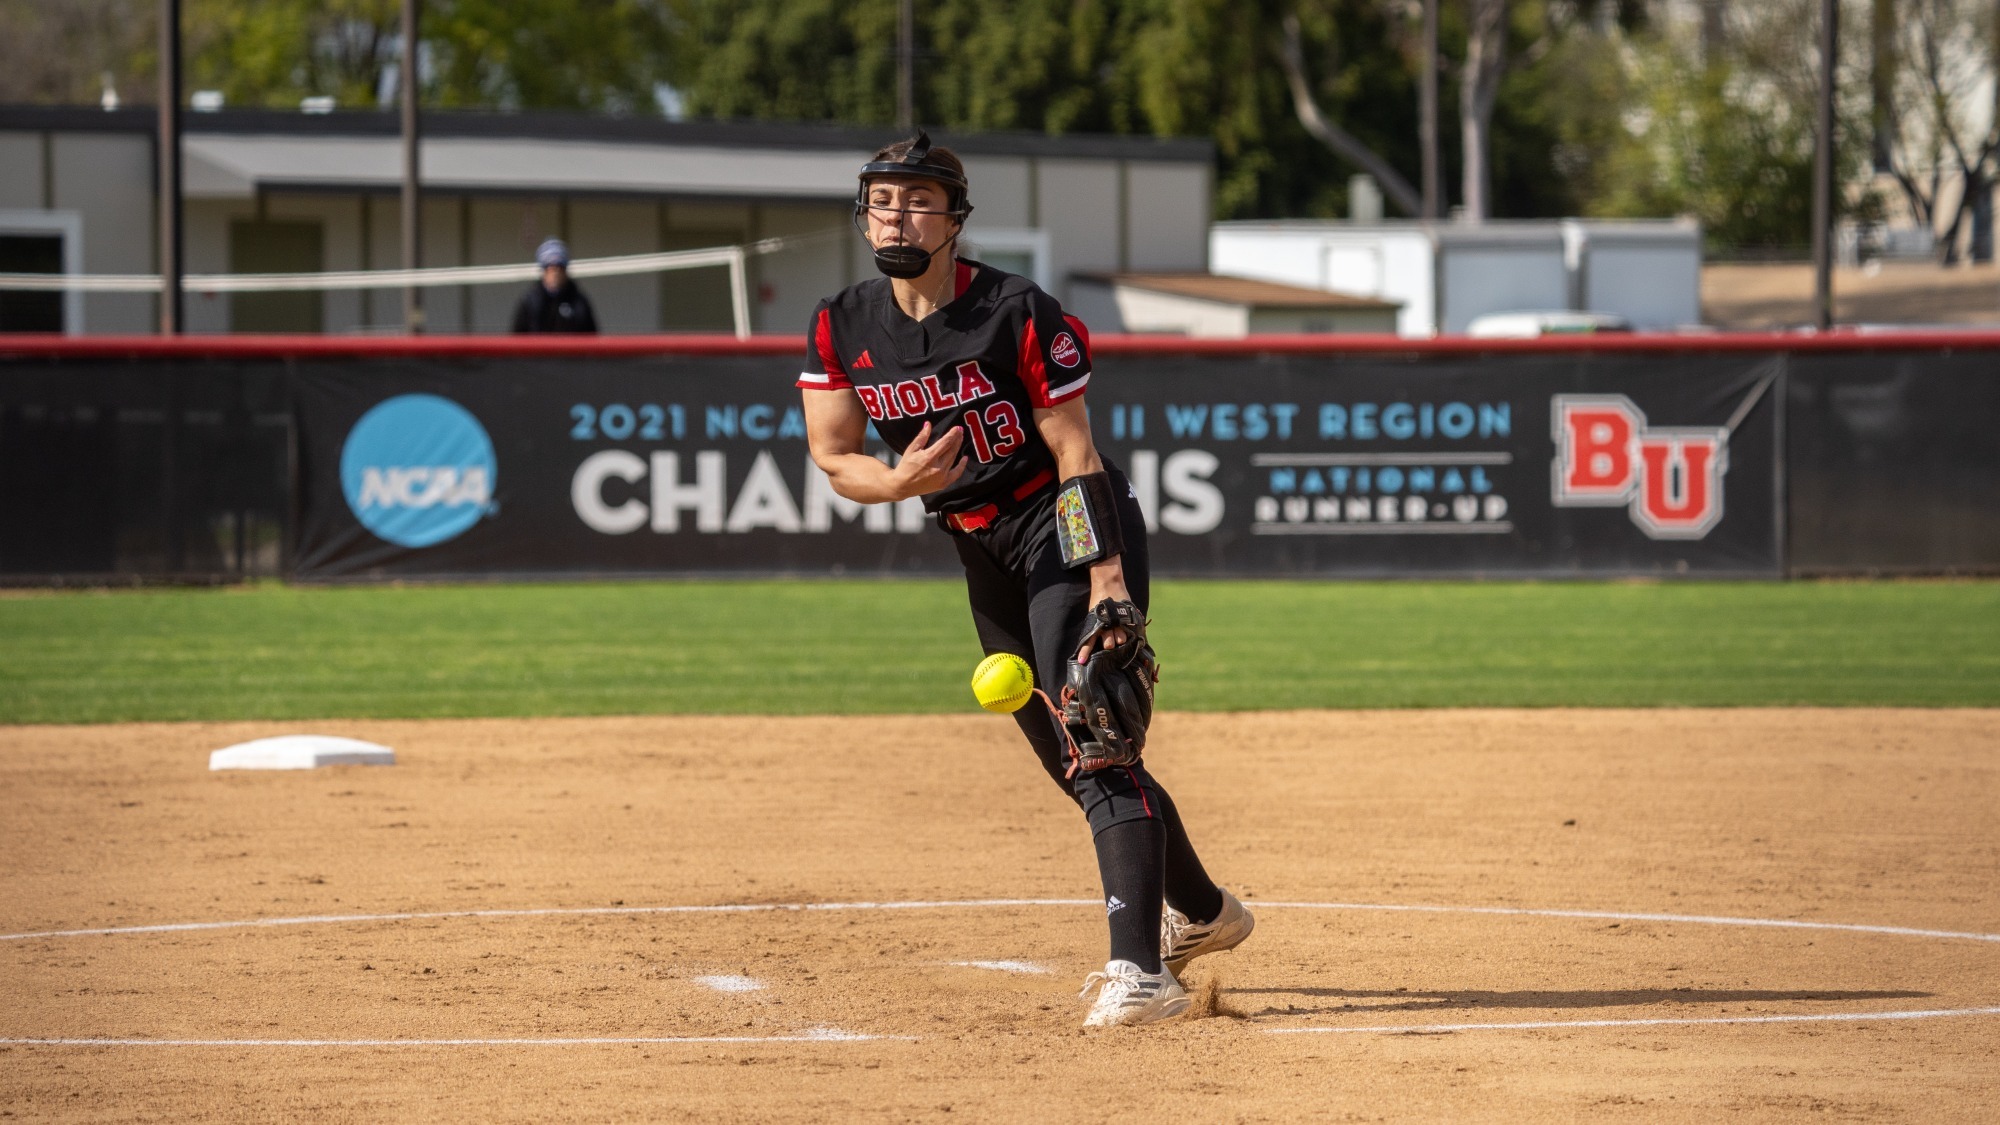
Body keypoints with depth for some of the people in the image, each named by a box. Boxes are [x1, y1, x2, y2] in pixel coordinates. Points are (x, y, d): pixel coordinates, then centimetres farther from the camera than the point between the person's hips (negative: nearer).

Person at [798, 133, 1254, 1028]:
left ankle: (1140, 971, -31)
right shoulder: (841, 328, -2)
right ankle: (1200, 913, 37)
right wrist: (901, 482, -22)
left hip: (1070, 527, -7)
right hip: (982, 551, 7)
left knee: (1094, 744, -22)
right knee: (1073, 758, 15)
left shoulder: (1020, 314, -19)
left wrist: (1110, 583, -27)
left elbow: (1077, 457, -19)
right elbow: (834, 458, 0)